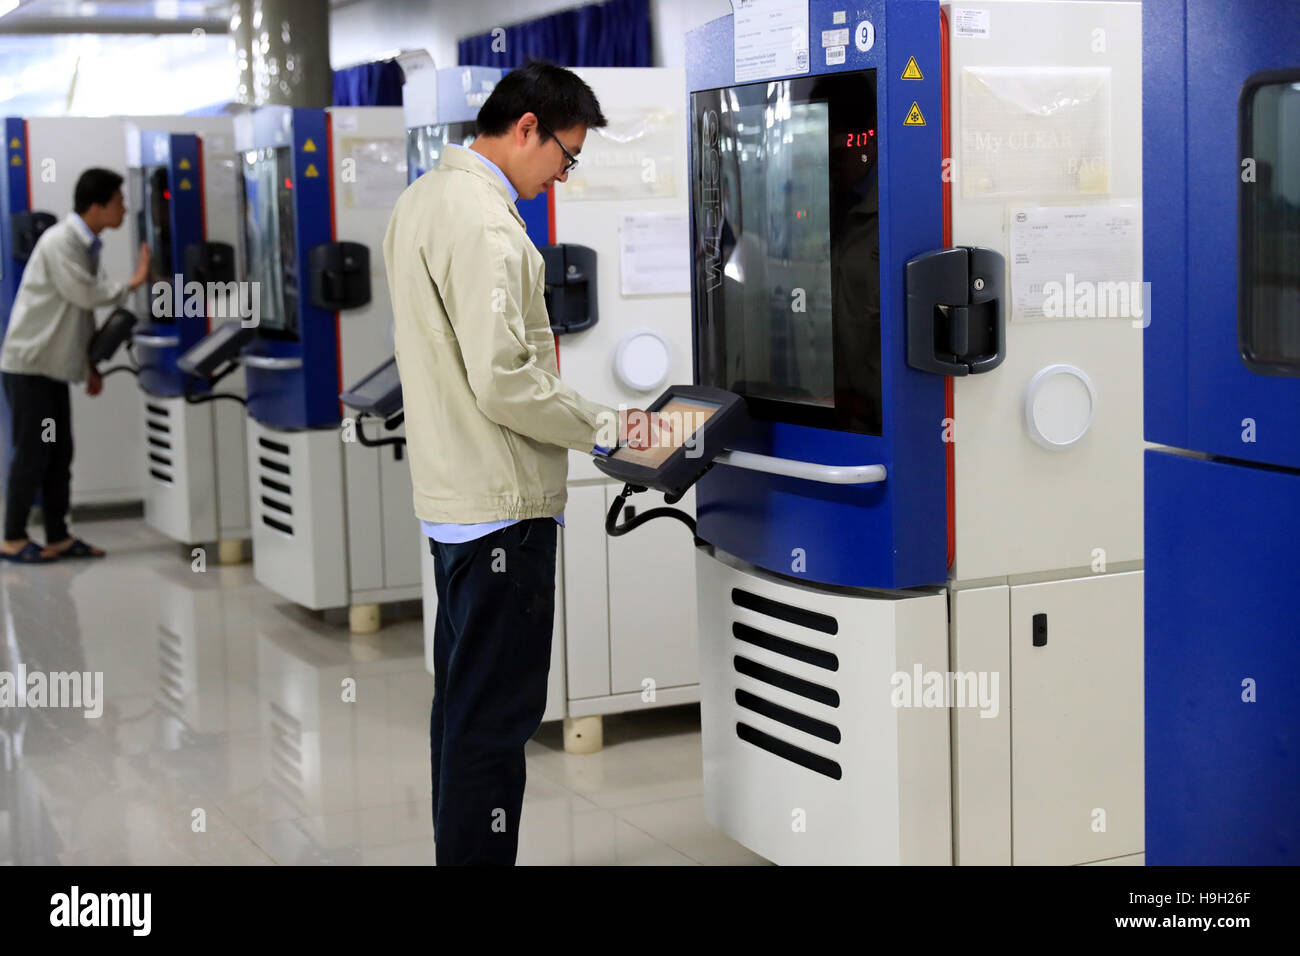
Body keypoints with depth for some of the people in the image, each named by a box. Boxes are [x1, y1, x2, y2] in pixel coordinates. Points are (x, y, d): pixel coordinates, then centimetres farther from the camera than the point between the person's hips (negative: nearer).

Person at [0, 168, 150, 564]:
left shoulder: (85, 245, 11)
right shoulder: (59, 242, -17)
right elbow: (85, 294, -20)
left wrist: (91, 364, 16)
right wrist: (132, 284, -7)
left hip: (54, 365, 8)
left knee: (60, 453, 8)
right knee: (32, 453, -4)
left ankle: (58, 538, 14)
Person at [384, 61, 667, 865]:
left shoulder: (424, 197, 12)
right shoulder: (485, 223, -20)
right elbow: (502, 381, -25)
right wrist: (603, 427, -14)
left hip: (452, 491, 11)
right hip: (501, 504, -11)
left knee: (462, 701, 18)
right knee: (495, 718, -4)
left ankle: (456, 846, 29)